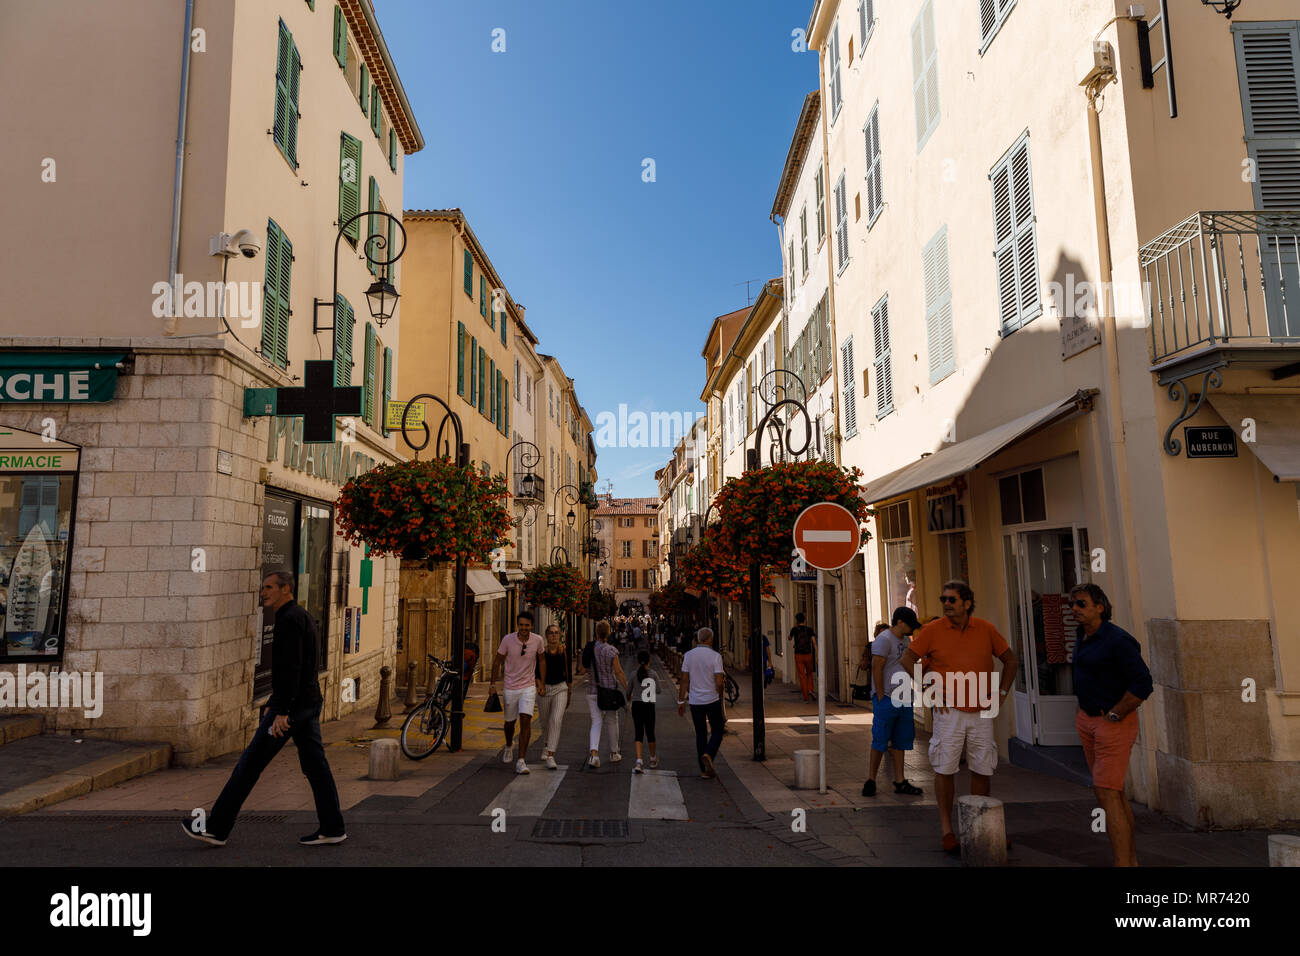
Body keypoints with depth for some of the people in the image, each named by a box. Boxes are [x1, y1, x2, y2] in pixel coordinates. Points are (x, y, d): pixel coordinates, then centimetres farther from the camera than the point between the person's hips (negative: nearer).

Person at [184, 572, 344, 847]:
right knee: (314, 765, 9)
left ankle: (216, 829, 9)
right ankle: (332, 828, 11)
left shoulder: (289, 619, -14)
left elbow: (291, 668, -22)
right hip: (309, 702, 10)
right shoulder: (301, 617, 18)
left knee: (250, 762, 0)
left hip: (293, 704, -10)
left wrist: (282, 711, -23)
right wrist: (272, 703, 27)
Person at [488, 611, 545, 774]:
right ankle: (509, 746, 48)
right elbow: (497, 661, 1)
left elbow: (542, 660, 9)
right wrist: (493, 684, 0)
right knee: (510, 722, 16)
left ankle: (521, 760, -9)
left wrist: (542, 684, 9)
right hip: (510, 687, 1)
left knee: (526, 721, -14)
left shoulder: (537, 640, -8)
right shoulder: (508, 640, -12)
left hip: (529, 687, 0)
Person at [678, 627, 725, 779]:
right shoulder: (715, 656, -11)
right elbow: (719, 682, -14)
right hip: (712, 700, -3)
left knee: (700, 734, 12)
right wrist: (720, 698, 4)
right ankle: (708, 755, -14)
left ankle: (705, 770, 13)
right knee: (717, 732, 12)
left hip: (695, 701, 4)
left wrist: (681, 701, 6)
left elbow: (684, 680, 1)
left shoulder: (688, 655, 0)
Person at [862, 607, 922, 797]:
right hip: (886, 699, -8)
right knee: (880, 742, -3)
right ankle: (871, 779, 9)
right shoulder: (884, 639, -12)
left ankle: (900, 781, 16)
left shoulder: (905, 640, 15)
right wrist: (881, 698, -17)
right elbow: (877, 669, -16)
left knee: (901, 741, 10)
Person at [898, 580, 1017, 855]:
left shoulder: (986, 629, 2)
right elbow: (907, 659, 0)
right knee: (945, 769, -2)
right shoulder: (933, 630, -4)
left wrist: (1002, 692, 5)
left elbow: (1010, 660, 14)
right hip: (949, 711, -2)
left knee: (983, 770, 9)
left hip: (981, 712, 2)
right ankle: (946, 827, 11)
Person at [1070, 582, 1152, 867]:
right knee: (1115, 792, 15)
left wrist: (1113, 715, -17)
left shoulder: (1117, 640, -17)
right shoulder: (1082, 640, 10)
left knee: (1107, 792, -11)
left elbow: (1143, 684, -21)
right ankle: (1132, 859, 26)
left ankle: (1122, 862, -6)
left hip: (1113, 722, -9)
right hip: (1087, 720, 9)